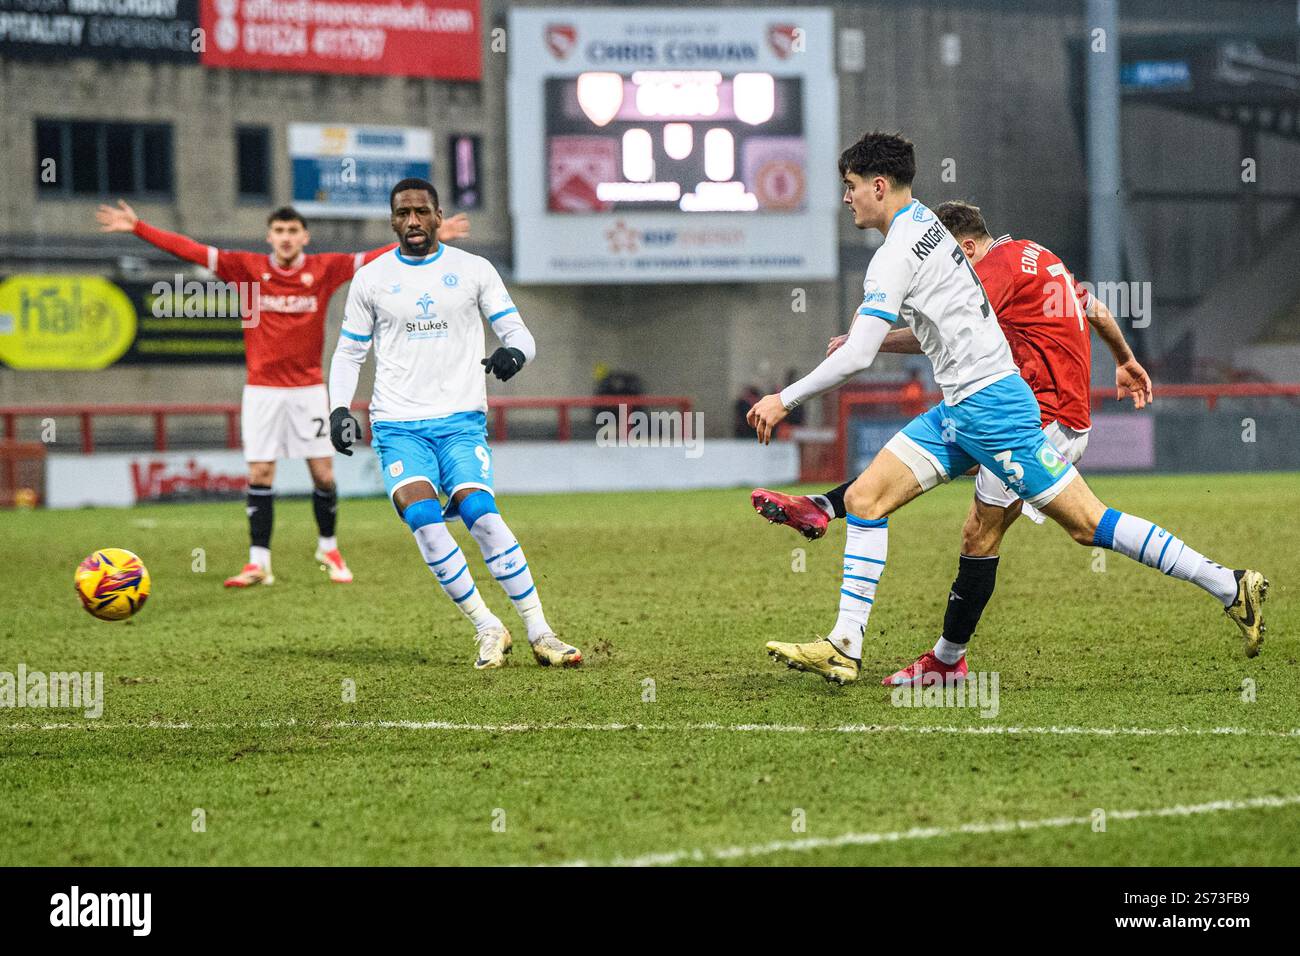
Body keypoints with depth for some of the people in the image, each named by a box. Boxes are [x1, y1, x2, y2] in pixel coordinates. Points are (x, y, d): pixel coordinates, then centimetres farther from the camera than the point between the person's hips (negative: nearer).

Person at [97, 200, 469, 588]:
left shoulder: (324, 269, -1)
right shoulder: (247, 268, -2)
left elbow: (375, 259, 0)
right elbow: (191, 250, -5)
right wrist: (136, 227, -9)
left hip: (309, 389, 1)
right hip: (262, 390, 0)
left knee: (323, 473, 2)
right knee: (260, 475, -3)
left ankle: (329, 549, 23)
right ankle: (259, 562, 2)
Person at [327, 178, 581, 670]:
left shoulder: (473, 271, 7)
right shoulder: (371, 278, 9)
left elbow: (519, 334, 7)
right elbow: (349, 352, 15)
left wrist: (513, 353, -17)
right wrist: (339, 408, 0)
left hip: (461, 420, -1)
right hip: (397, 425, 1)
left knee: (480, 515, -19)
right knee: (422, 518, -21)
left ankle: (540, 634, -11)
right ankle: (487, 629, -9)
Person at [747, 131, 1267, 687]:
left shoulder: (895, 256, -15)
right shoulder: (925, 223, 14)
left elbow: (856, 357, -22)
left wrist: (785, 400, -13)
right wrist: (865, 335, 22)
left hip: (988, 404, -10)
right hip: (959, 410, 10)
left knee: (1087, 524, -8)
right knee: (863, 499, 2)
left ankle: (1231, 588, -3)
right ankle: (844, 648, -1)